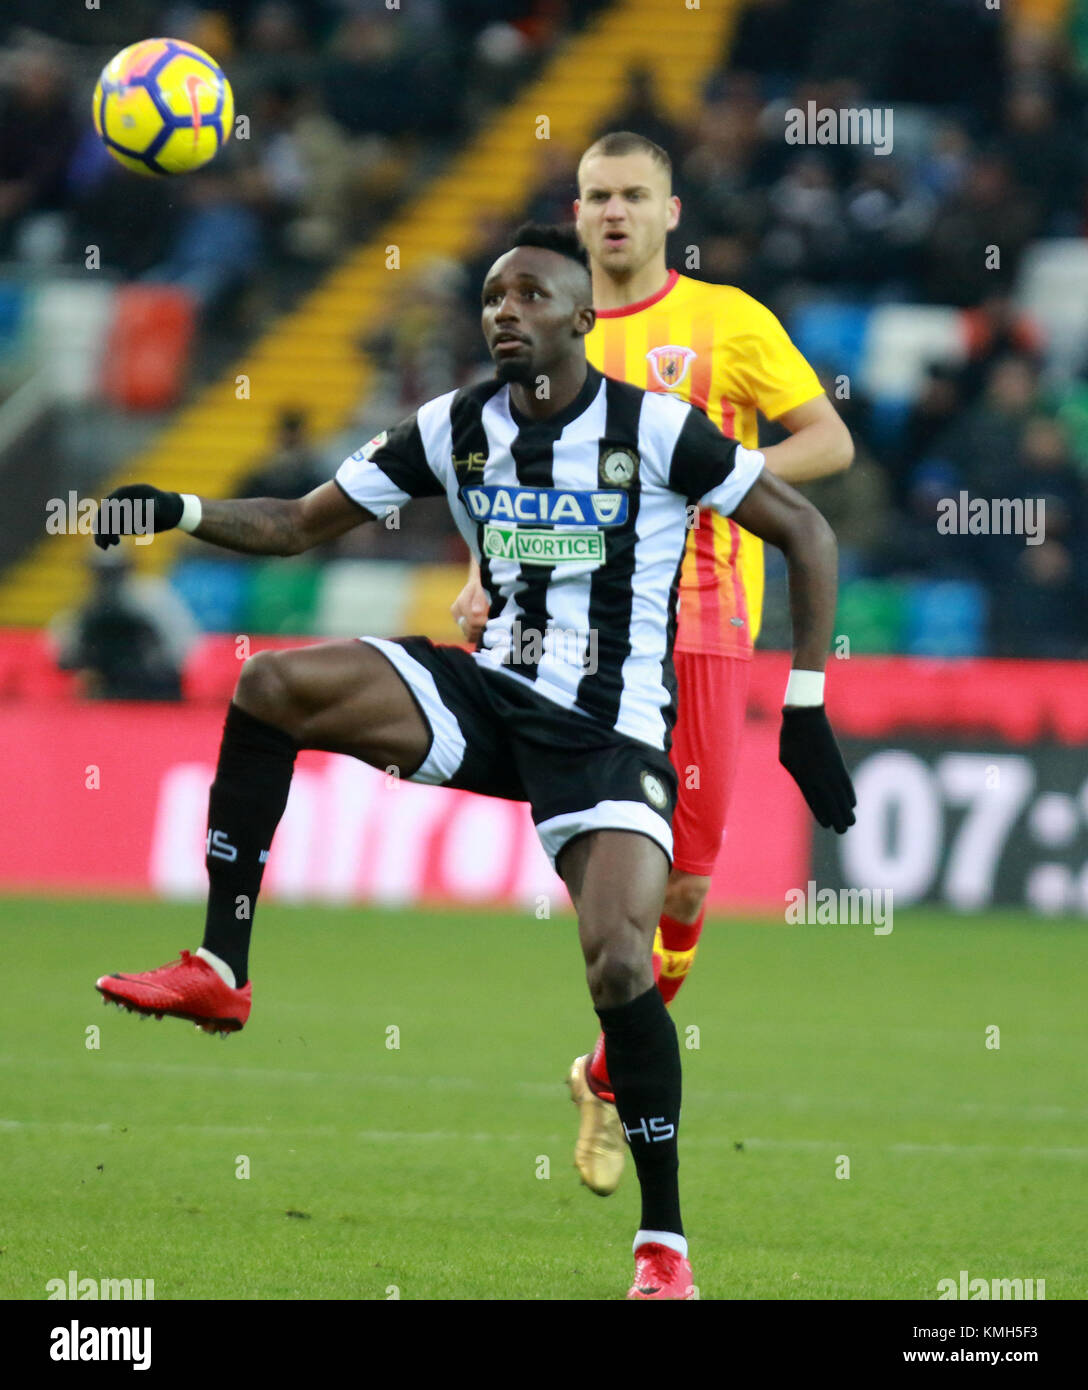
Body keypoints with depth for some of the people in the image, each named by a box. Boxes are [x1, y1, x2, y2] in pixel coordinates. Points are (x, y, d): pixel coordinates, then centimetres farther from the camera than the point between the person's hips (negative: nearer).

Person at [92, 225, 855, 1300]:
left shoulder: (656, 431, -9)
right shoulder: (454, 431, 4)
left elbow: (804, 532, -2)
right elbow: (301, 525, 10)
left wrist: (805, 708, -7)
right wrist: (184, 512, -9)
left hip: (612, 728, -4)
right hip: (490, 693, 4)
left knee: (619, 969, -22)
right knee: (272, 685, -17)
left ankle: (664, 1240, -7)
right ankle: (220, 970, -13)